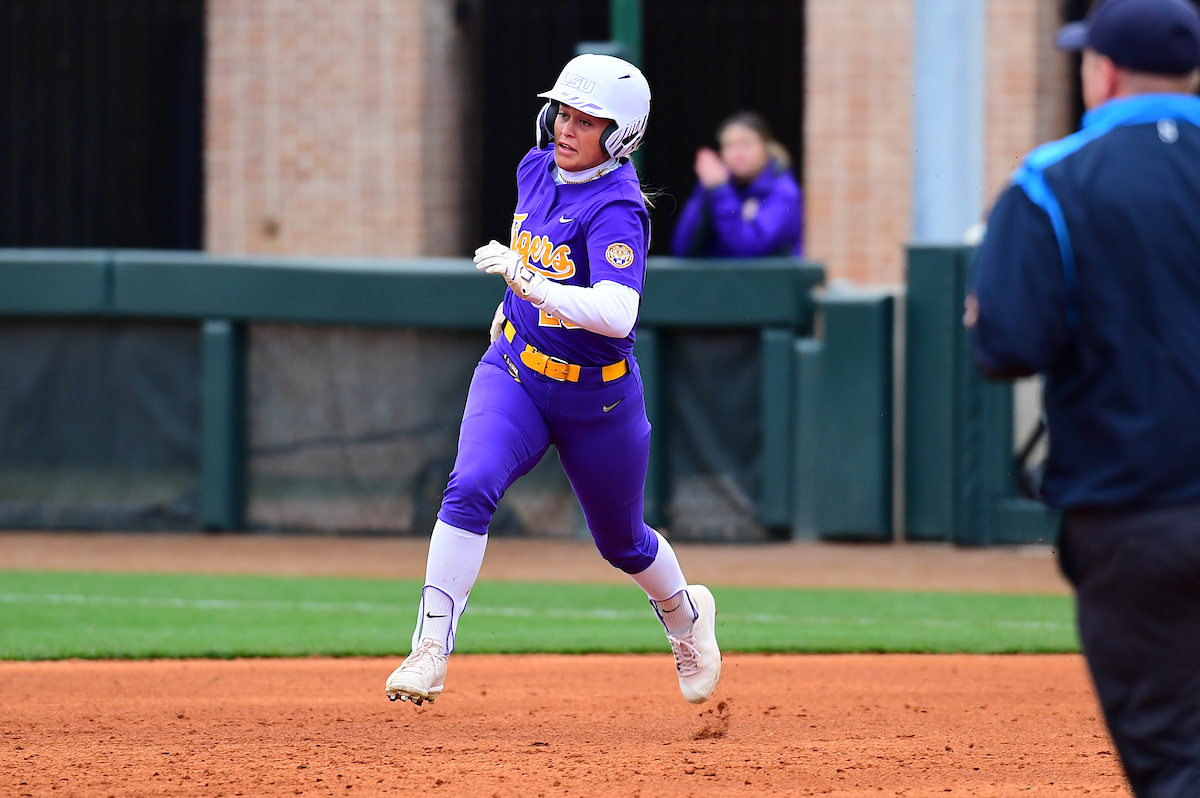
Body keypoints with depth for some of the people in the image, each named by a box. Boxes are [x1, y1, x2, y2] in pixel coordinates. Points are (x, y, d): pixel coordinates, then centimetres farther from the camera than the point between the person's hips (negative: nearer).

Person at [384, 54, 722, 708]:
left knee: (621, 541, 16)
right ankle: (431, 648, -24)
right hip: (513, 373, 4)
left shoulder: (617, 208, -25)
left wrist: (532, 284, -50)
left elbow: (617, 314, -40)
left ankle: (685, 613, 49)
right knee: (470, 488, -23)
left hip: (597, 399, -4)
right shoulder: (537, 169, -3)